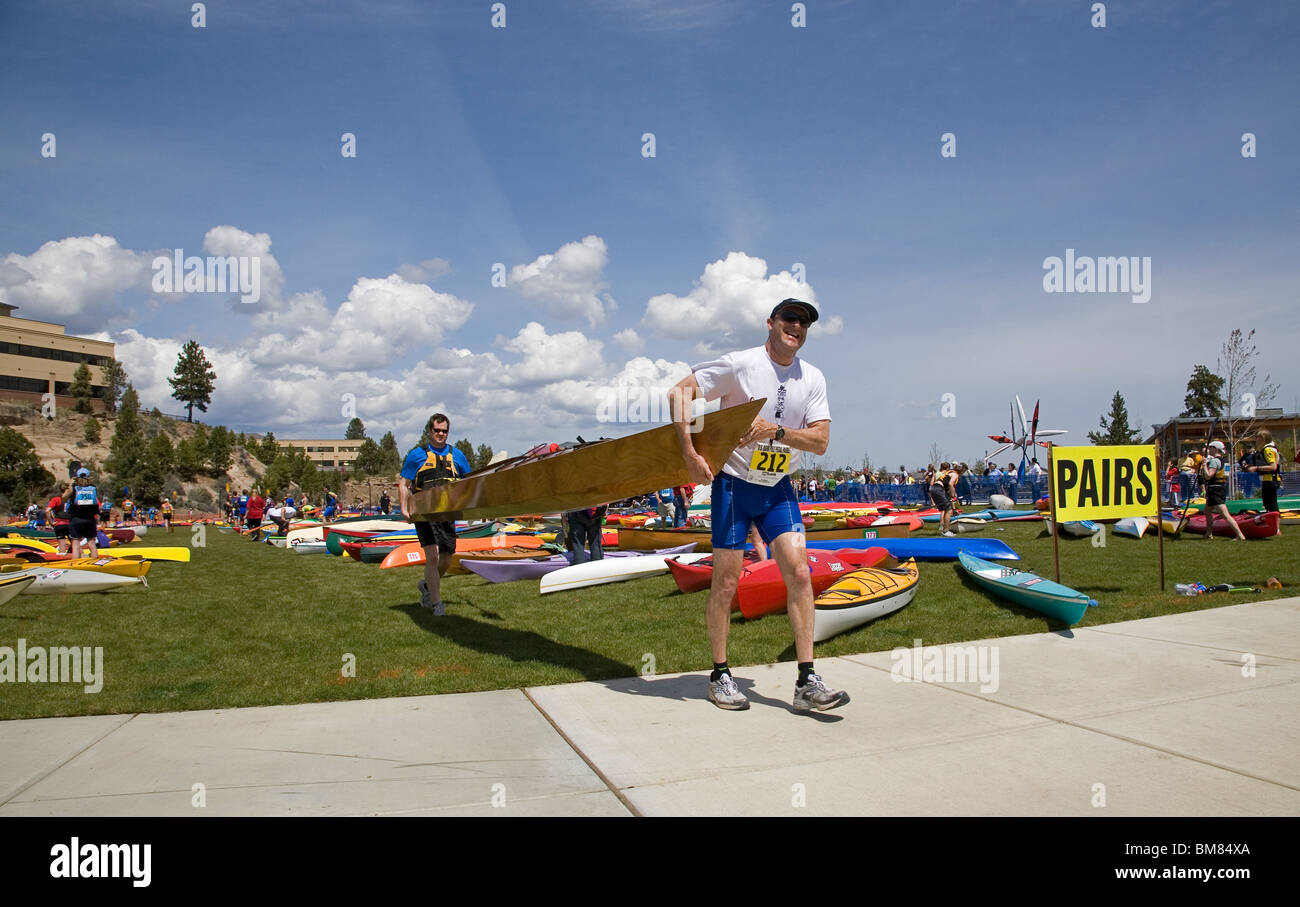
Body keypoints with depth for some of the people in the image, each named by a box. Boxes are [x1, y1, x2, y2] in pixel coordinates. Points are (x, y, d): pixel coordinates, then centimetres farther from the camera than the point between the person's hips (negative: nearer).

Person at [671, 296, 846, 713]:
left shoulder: (812, 379, 5)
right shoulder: (740, 364, -9)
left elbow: (821, 441, -3)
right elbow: (680, 391, -12)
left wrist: (777, 431, -20)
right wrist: (689, 451, -21)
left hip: (777, 490, 4)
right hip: (733, 484, -4)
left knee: (799, 574, -7)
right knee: (726, 582, 0)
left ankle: (806, 682, -2)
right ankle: (720, 676, 16)